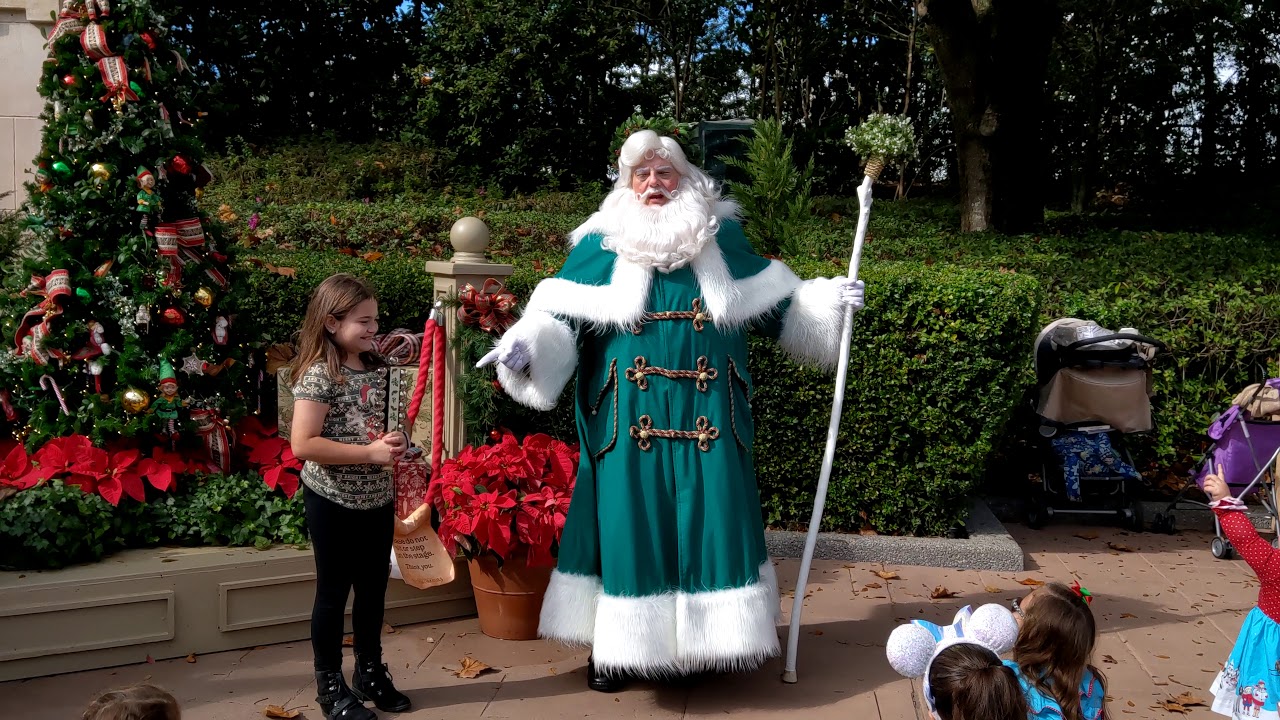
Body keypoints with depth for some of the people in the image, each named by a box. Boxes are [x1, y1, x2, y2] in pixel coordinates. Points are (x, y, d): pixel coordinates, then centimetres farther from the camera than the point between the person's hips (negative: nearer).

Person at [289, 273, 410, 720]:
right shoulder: (318, 375, -17)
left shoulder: (377, 370, 5)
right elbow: (303, 445, -24)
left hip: (377, 498, 7)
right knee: (333, 592, 7)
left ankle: (370, 673, 34)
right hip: (333, 501, -7)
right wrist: (370, 452, -25)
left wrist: (396, 442, -4)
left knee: (373, 588, 17)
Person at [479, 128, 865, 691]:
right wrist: (526, 346, -21)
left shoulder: (721, 239, 10)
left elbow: (777, 303, 16)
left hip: (708, 422, 2)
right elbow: (556, 317, -3)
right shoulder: (600, 246, 5)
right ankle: (613, 646, 15)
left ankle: (710, 638, 19)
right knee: (627, 523, 2)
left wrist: (831, 300, 7)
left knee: (709, 523, 4)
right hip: (629, 425, -1)